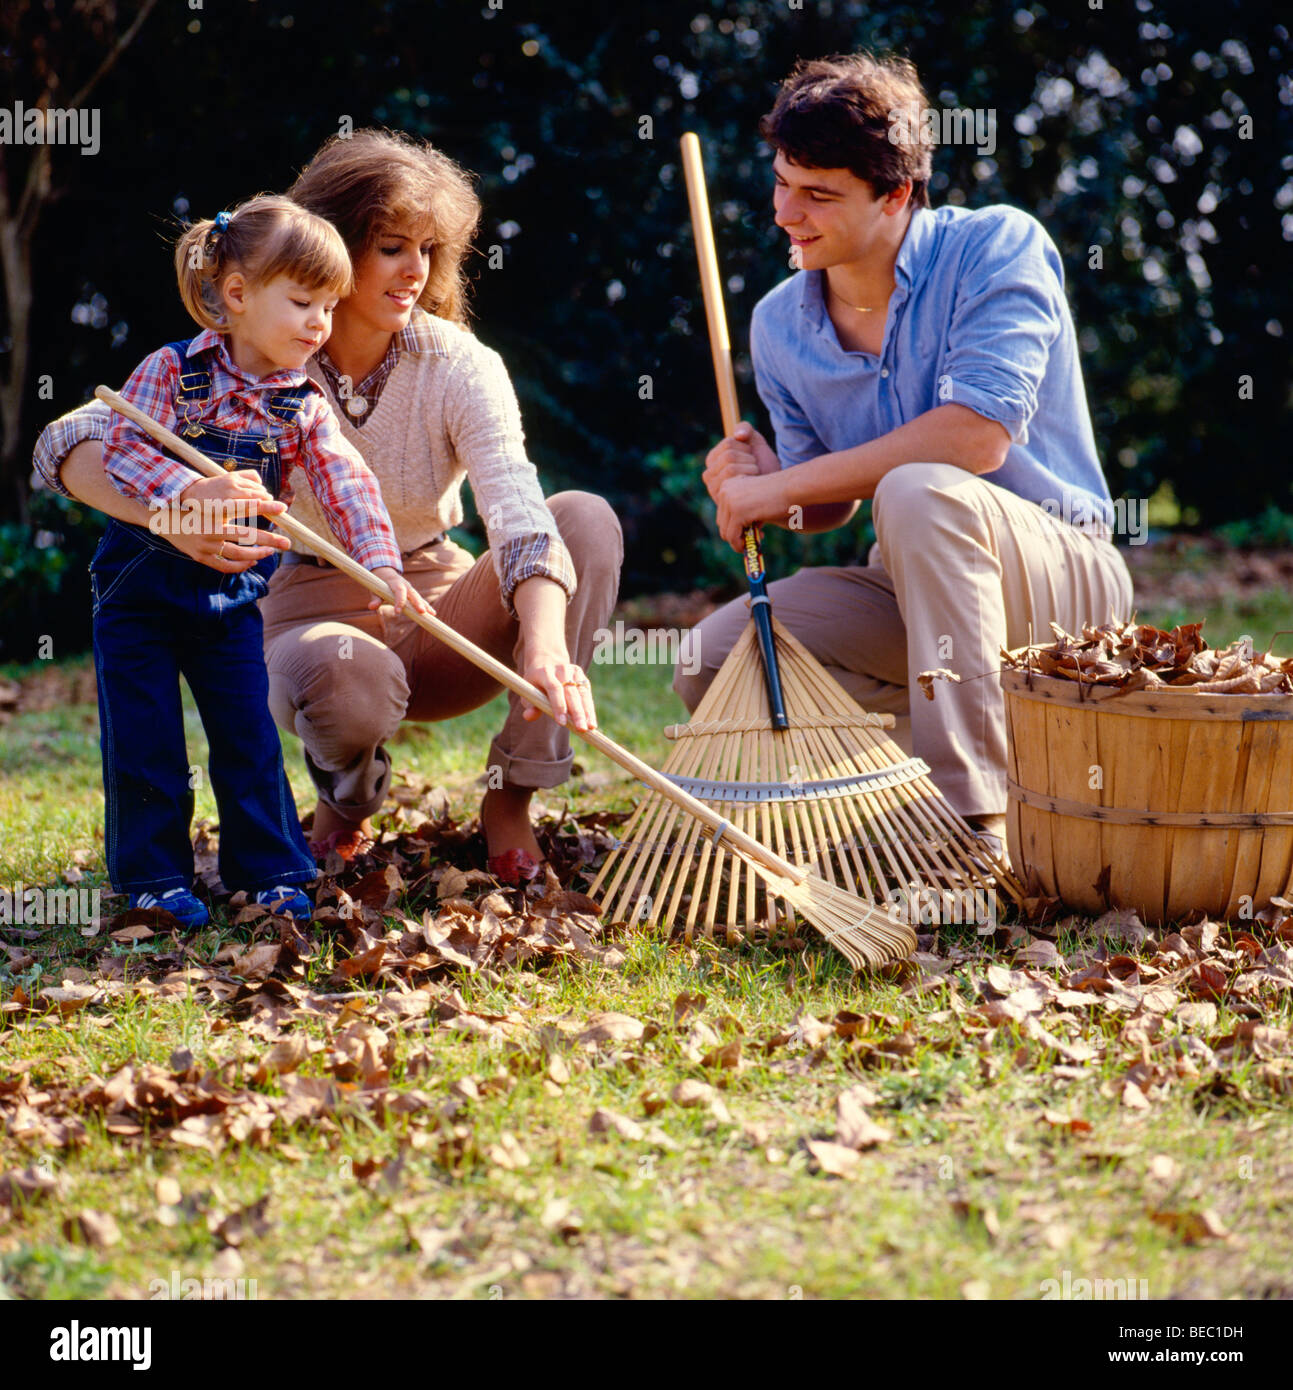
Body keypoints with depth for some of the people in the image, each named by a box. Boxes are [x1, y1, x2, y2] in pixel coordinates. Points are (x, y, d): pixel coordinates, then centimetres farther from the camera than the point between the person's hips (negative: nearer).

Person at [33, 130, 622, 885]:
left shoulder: (460, 368, -11)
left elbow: (522, 520, -27)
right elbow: (68, 446, -21)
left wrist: (545, 647, -49)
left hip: (442, 616, 2)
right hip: (314, 615, -2)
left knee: (586, 517, -24)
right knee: (342, 679, -41)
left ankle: (510, 800, -14)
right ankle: (348, 794, 1)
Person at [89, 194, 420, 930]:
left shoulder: (305, 405, -3)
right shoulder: (170, 373, -15)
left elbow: (348, 481, -11)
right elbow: (125, 453, -22)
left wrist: (381, 562, -26)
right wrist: (195, 490, -38)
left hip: (233, 595, 3)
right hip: (142, 589, -3)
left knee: (251, 737, 5)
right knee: (147, 743, 2)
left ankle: (272, 869, 17)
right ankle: (155, 874, 14)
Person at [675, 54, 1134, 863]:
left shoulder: (997, 247, -14)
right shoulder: (780, 326, 3)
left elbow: (977, 435, -28)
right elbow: (835, 506, 12)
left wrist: (785, 486, -24)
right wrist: (775, 494, -13)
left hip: (1061, 574, -6)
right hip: (912, 590, 6)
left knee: (918, 492, -36)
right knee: (714, 664, -14)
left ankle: (973, 819, -33)